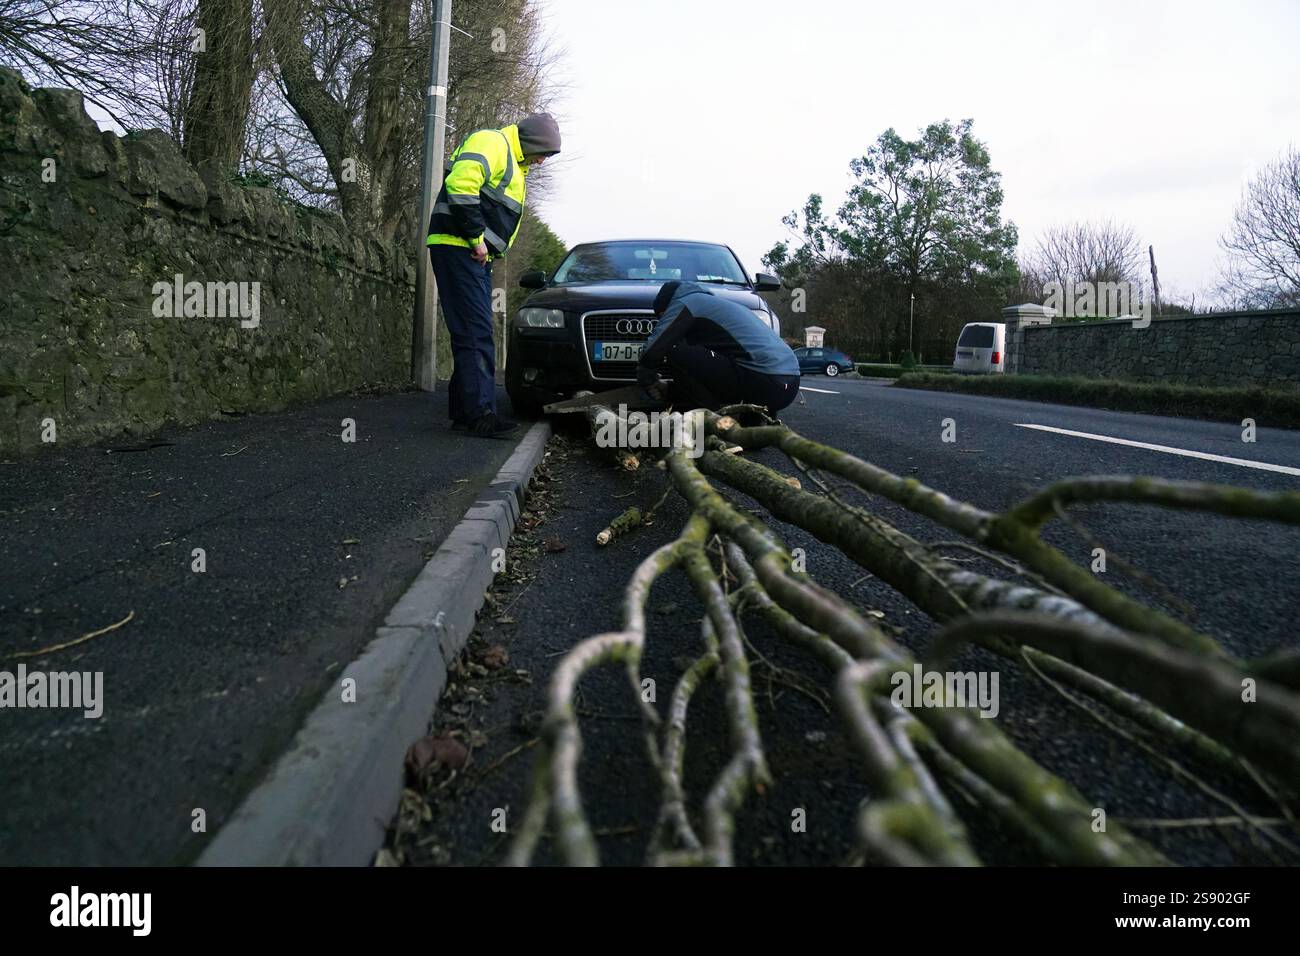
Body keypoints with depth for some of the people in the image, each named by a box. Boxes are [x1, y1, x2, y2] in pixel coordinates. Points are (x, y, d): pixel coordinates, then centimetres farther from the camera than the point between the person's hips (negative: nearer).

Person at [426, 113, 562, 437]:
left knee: (476, 334, 8)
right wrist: (477, 237, -19)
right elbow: (460, 183, -21)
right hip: (457, 248, -10)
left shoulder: (514, 166, 27)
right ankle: (480, 412, -19)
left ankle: (463, 412, 11)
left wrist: (491, 250, 12)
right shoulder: (491, 143, -5)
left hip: (477, 256, 10)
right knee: (476, 334, -16)